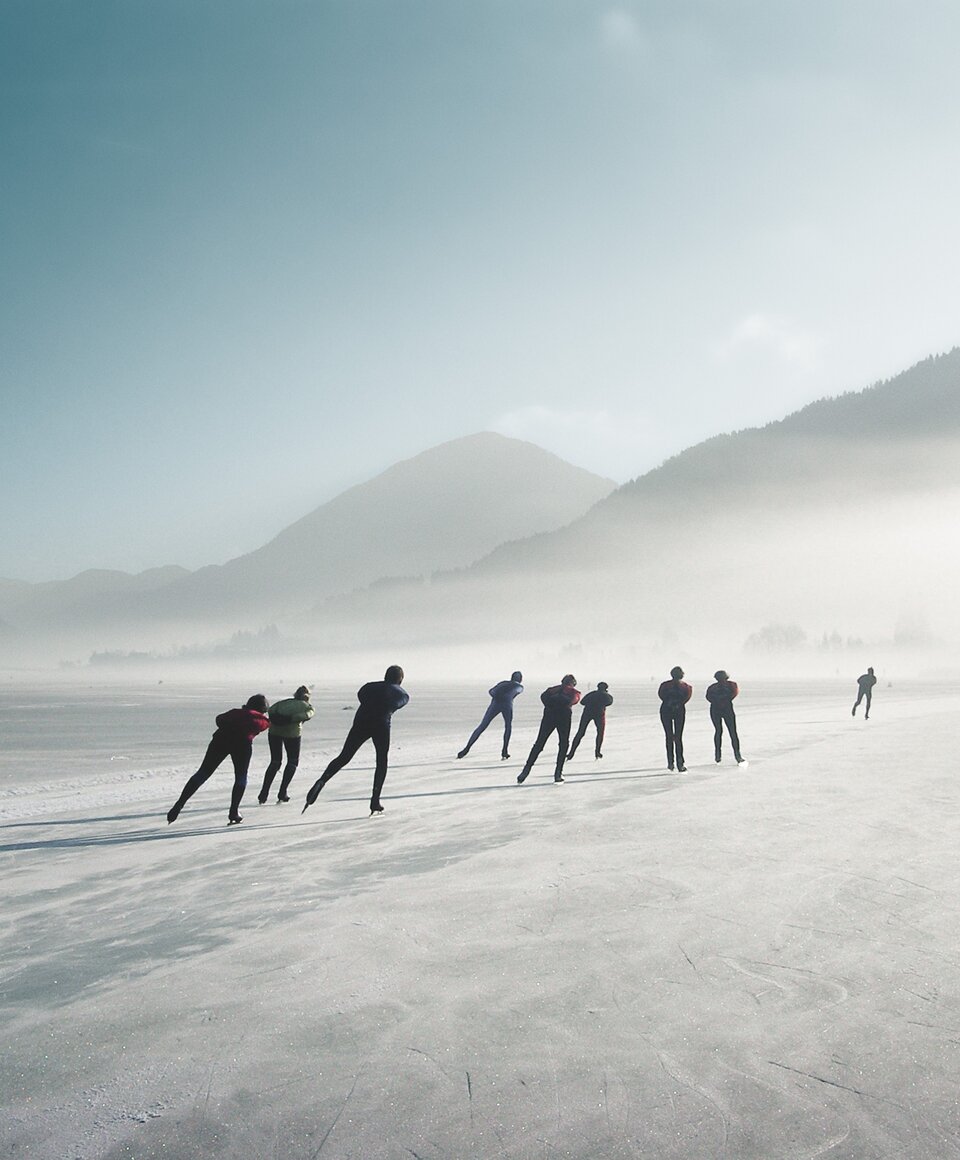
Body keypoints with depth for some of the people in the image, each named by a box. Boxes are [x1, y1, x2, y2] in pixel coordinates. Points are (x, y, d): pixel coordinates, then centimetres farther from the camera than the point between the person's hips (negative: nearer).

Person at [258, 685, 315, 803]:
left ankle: (263, 794, 10)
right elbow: (307, 715, -8)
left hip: (274, 730, 3)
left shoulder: (283, 702, 26)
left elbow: (270, 710, 9)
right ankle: (282, 793, 12)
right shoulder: (307, 706, 15)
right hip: (292, 732, -3)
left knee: (275, 762, 19)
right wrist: (290, 719, -10)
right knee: (293, 762, 19)